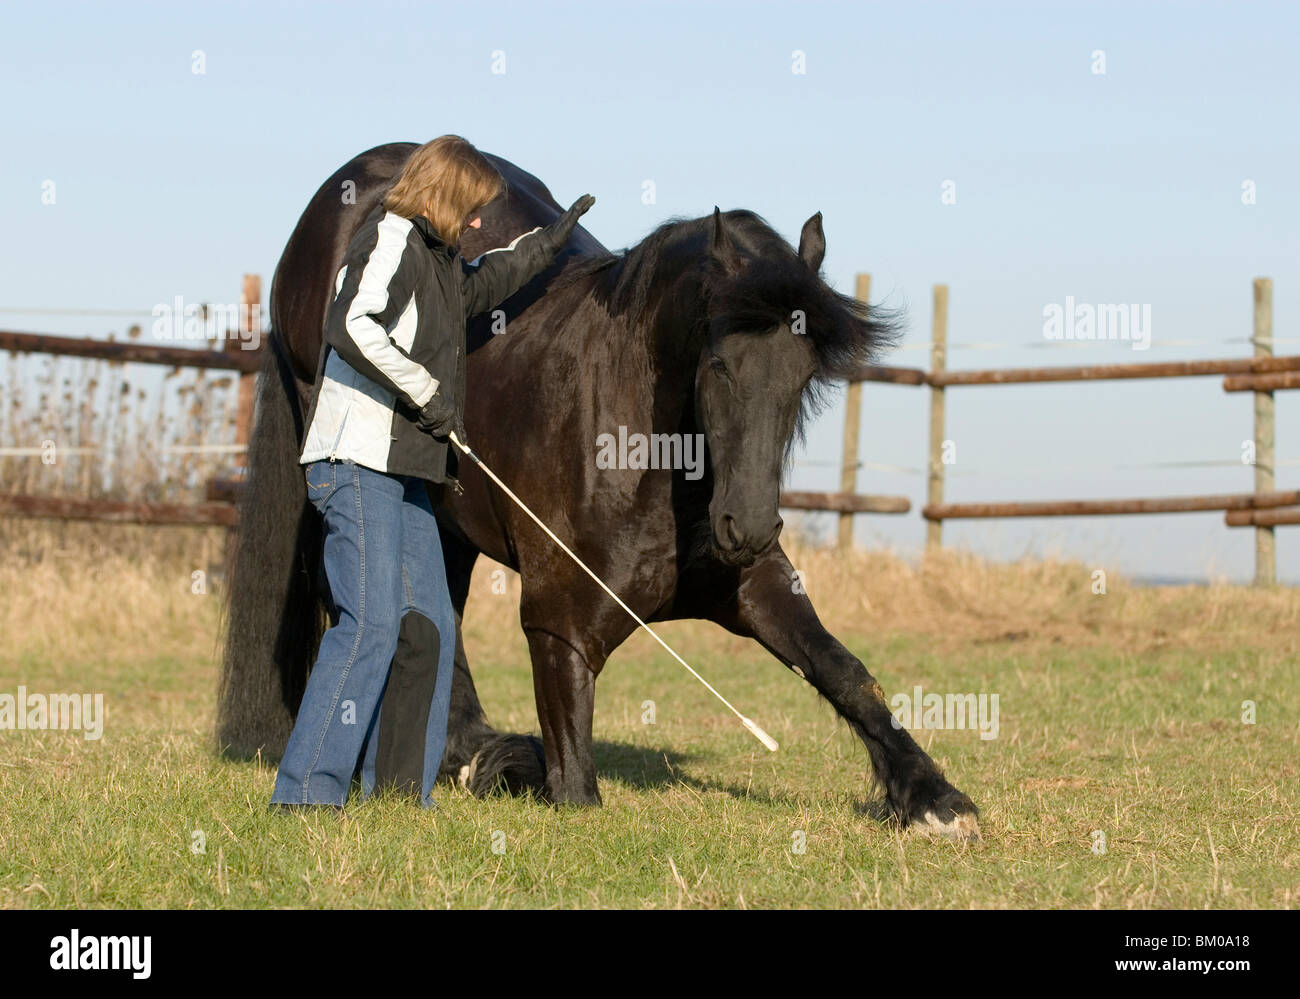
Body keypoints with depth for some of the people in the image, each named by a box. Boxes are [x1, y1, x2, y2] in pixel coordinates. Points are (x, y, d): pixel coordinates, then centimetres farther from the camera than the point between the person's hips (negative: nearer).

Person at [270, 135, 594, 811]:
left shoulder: (434, 258, 22)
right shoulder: (391, 238, -8)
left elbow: (477, 286, 48)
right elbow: (353, 328, -27)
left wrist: (545, 245, 48)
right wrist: (429, 392, -19)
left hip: (401, 474, 11)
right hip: (358, 461, -11)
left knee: (428, 627, 8)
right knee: (371, 623, -16)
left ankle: (400, 793, 12)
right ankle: (306, 792, -17)